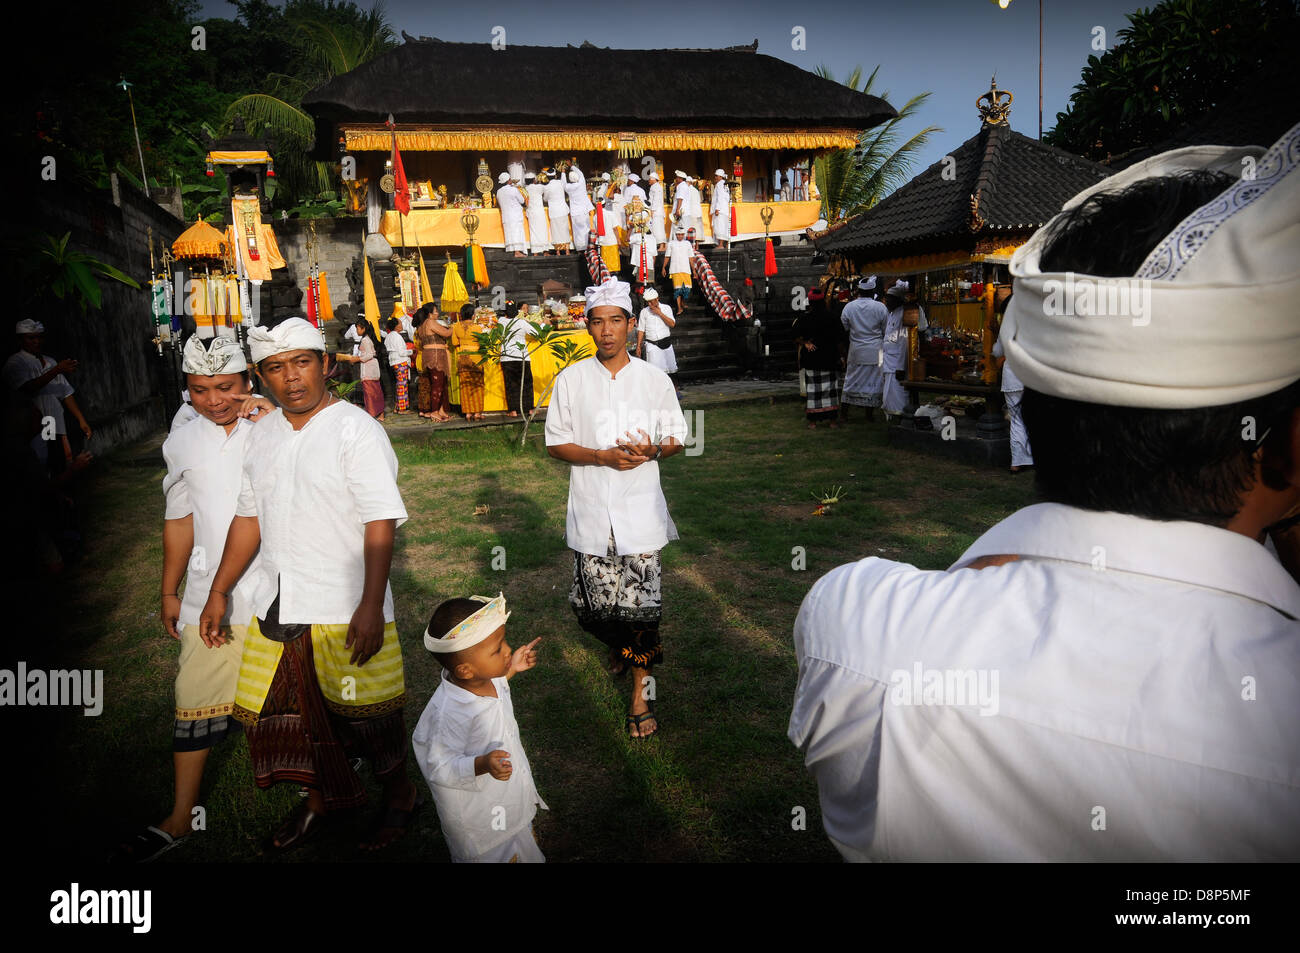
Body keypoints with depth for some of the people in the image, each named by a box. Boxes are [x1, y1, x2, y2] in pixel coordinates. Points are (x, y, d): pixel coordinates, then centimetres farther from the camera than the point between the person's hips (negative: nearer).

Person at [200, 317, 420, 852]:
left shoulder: (356, 430, -13)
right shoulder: (262, 435, 8)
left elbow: (381, 523, -17)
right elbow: (249, 516, 15)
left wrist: (371, 607, -22)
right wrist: (219, 592, 15)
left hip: (345, 608, -6)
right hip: (276, 607, 6)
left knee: (365, 714, 7)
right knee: (291, 711, 16)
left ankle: (398, 795, 32)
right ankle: (325, 795, 40)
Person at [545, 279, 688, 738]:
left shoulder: (655, 380, 2)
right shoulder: (571, 380, 2)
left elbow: (678, 438, 8)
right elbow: (556, 443, 2)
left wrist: (653, 449, -16)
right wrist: (604, 456, -15)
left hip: (641, 510, -1)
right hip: (592, 511, 1)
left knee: (642, 605, -2)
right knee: (594, 607, 6)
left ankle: (641, 689, 17)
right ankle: (619, 645, 40)